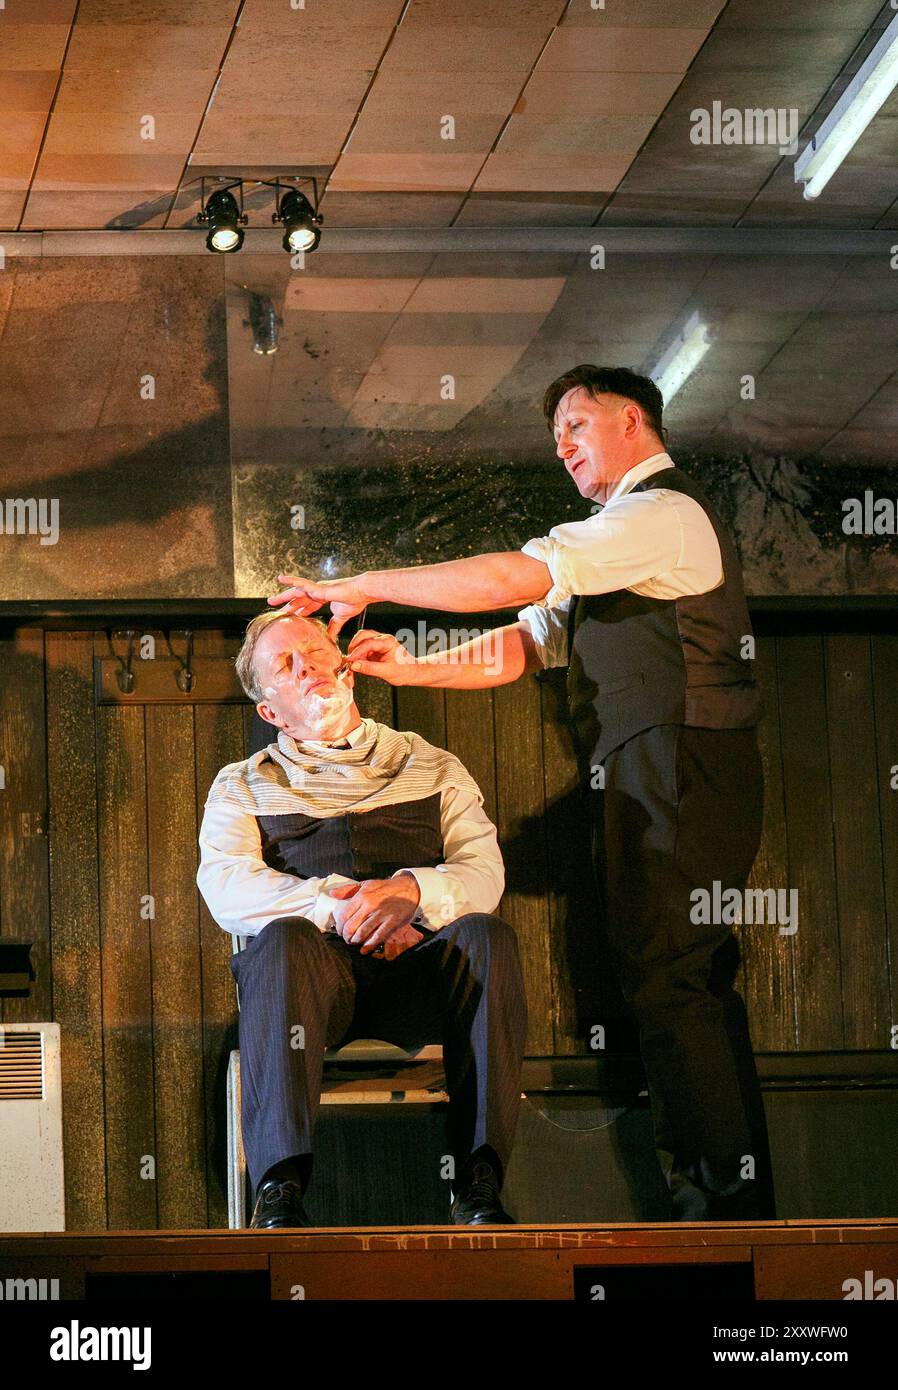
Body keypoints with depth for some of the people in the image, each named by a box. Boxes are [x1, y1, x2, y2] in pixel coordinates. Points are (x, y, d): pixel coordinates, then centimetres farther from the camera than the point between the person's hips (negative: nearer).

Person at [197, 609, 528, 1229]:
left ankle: (479, 1180, -36)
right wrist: (333, 906, -15)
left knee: (488, 934, -32)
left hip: (420, 968, 1)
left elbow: (484, 874, 8)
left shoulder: (434, 768, 24)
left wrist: (412, 890, -16)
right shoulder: (243, 786, 22)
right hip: (318, 970, -1)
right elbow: (226, 888, 2)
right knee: (283, 939, -36)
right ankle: (280, 1188, -44)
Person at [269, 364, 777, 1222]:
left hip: (675, 768, -10)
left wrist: (363, 586, -14)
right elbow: (525, 645, 22)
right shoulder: (625, 532, 25)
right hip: (650, 781, 10)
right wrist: (413, 671, 8)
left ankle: (717, 1197, -13)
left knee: (665, 978, -13)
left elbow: (516, 578, -19)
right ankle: (742, 1200, 10)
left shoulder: (663, 513, -9)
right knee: (689, 982, 8)